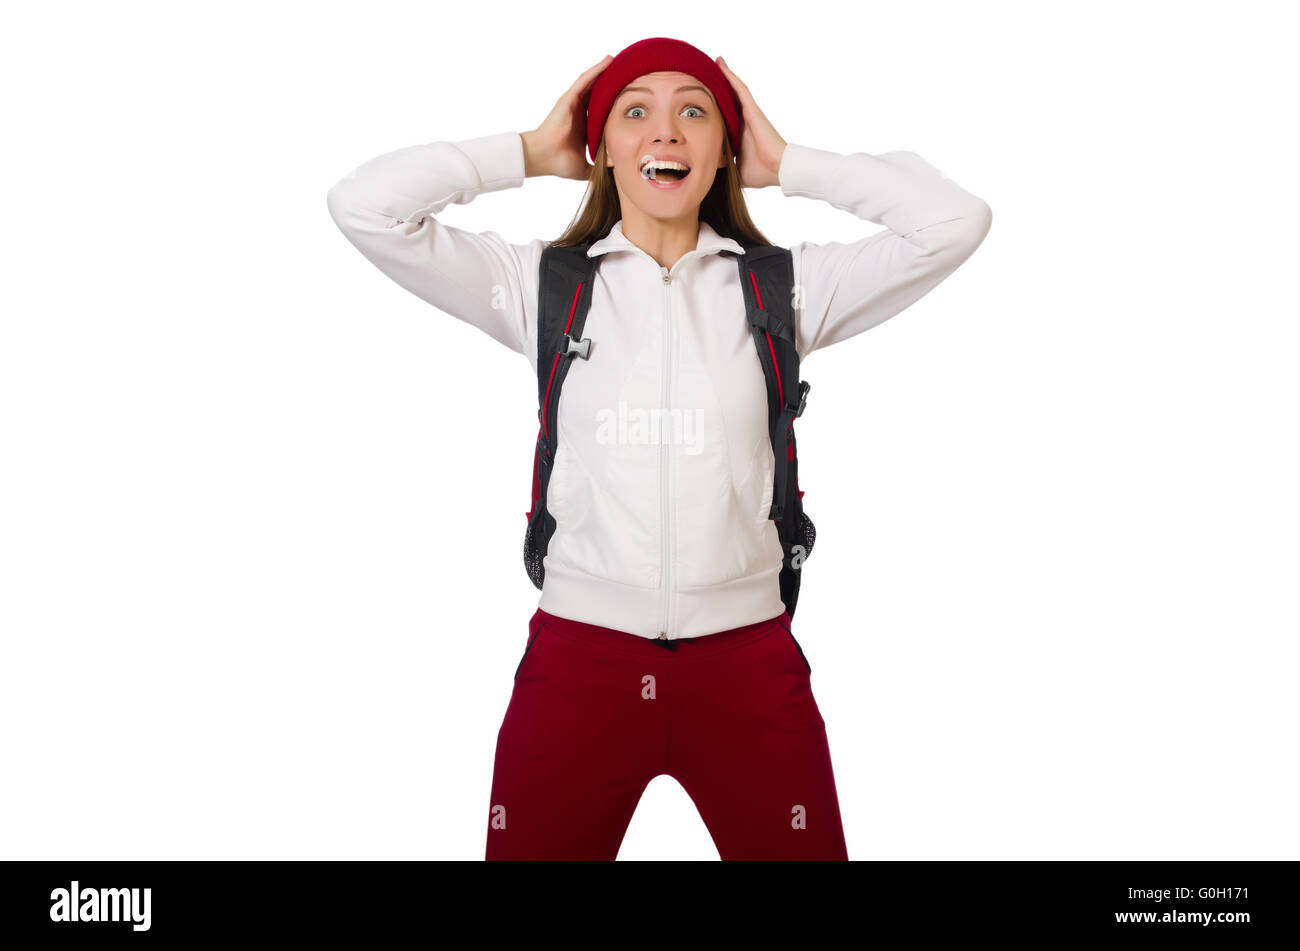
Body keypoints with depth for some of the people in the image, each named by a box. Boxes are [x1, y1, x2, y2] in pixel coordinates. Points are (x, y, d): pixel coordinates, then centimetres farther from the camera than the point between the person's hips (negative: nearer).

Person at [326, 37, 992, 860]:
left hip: (749, 664, 1)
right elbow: (364, 207, -1)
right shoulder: (543, 287, 4)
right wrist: (530, 152, 4)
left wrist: (789, 164, 4)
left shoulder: (784, 289, 4)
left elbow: (955, 221, -3)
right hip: (578, 659, 0)